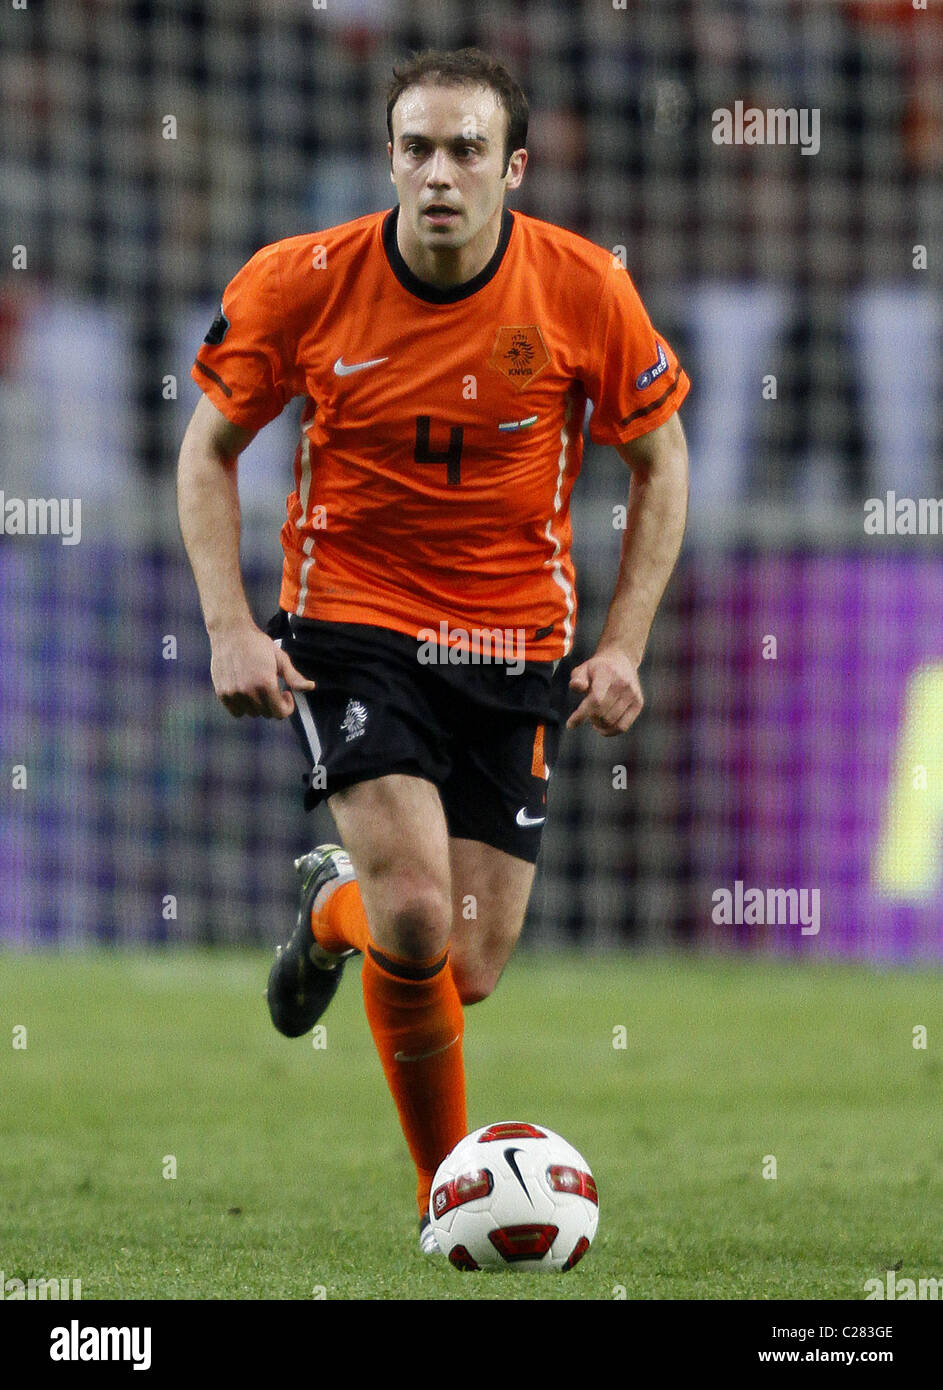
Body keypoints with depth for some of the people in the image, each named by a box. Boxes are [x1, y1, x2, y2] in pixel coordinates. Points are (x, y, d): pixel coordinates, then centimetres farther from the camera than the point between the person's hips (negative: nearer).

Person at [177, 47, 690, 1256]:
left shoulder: (585, 291, -10)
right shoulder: (303, 283, -11)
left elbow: (658, 463, 5)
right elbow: (210, 448, 3)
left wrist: (623, 647, -3)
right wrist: (230, 629, -8)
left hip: (515, 643, 2)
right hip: (351, 623, -2)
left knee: (470, 972, 2)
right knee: (418, 920, -22)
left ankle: (335, 906, 38)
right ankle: (447, 1188, 0)